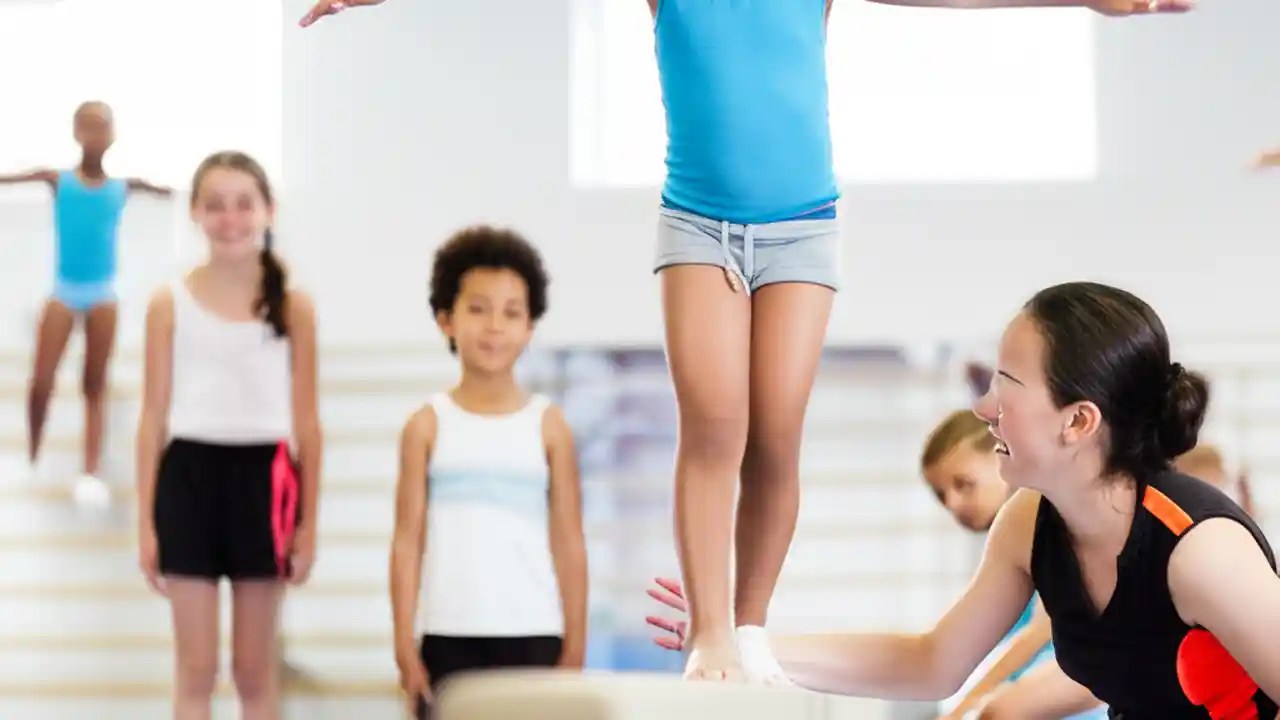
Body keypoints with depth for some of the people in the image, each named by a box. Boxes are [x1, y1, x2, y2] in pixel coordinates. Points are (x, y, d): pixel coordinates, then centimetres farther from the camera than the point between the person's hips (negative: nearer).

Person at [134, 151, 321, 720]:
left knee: (256, 669, 7)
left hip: (262, 478, 0)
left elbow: (306, 418, 4)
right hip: (190, 475, 0)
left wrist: (309, 521, 0)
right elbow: (154, 414, 4)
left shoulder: (292, 305, 3)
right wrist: (145, 520, 0)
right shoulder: (170, 303, 3)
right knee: (196, 669, 3)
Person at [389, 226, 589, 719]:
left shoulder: (548, 426, 3)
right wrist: (404, 643, -3)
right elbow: (408, 540, 2)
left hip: (532, 636, 0)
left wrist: (575, 646, 1)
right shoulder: (428, 425, 3)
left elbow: (569, 543, 4)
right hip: (449, 637, 0)